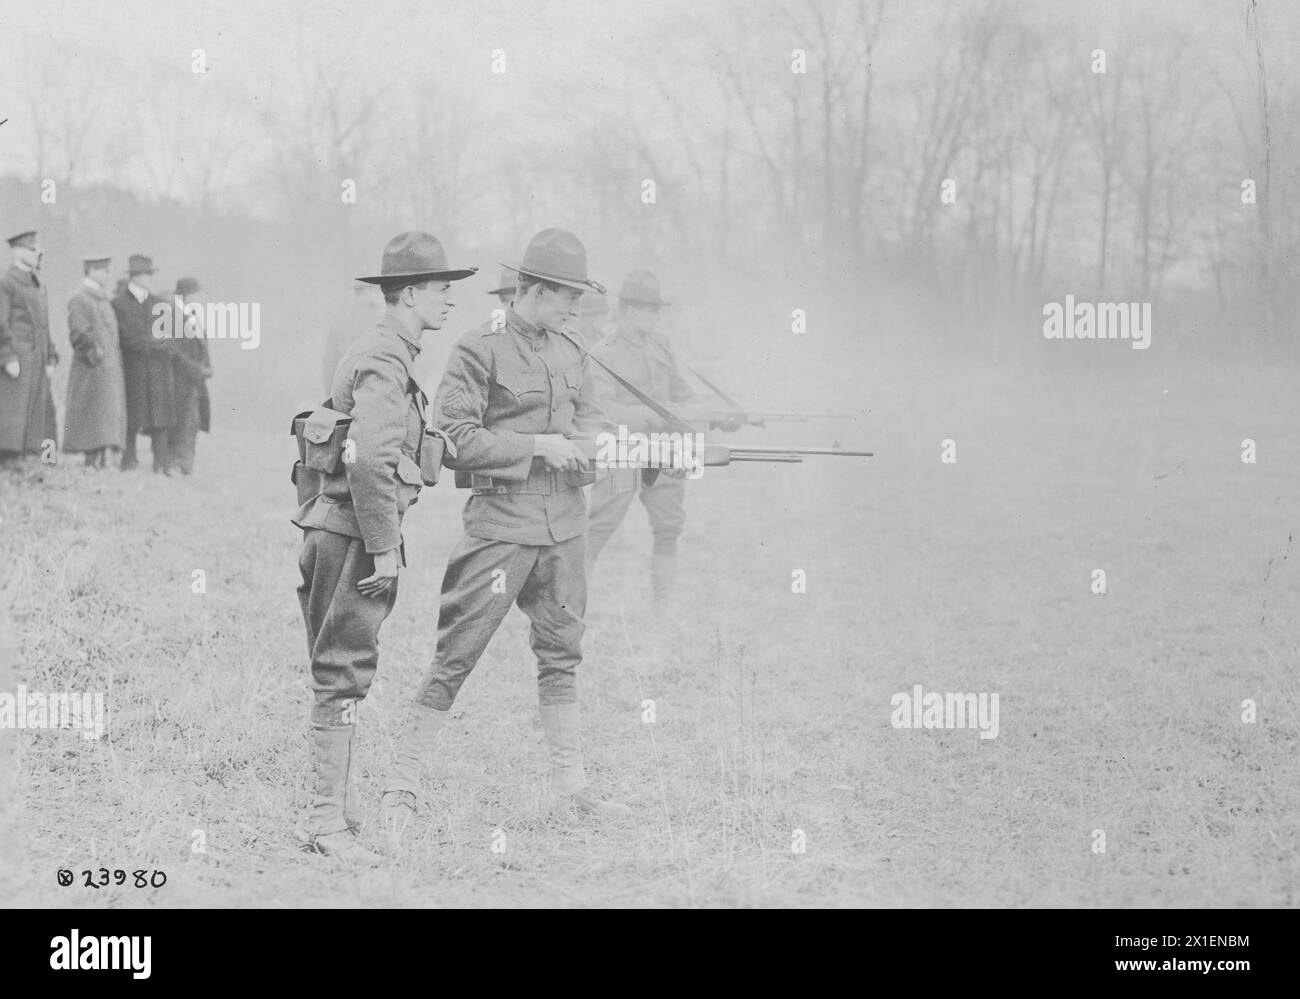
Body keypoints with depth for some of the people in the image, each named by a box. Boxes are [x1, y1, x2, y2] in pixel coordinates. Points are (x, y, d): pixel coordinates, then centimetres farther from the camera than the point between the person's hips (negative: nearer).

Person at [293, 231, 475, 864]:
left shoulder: (373, 354, 17)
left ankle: (338, 811, 21)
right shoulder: (384, 361, -15)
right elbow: (371, 461, -26)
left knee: (338, 674, 14)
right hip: (355, 532, -10)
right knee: (343, 676, -8)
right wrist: (384, 547, -22)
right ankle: (329, 823, -7)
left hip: (331, 527, 10)